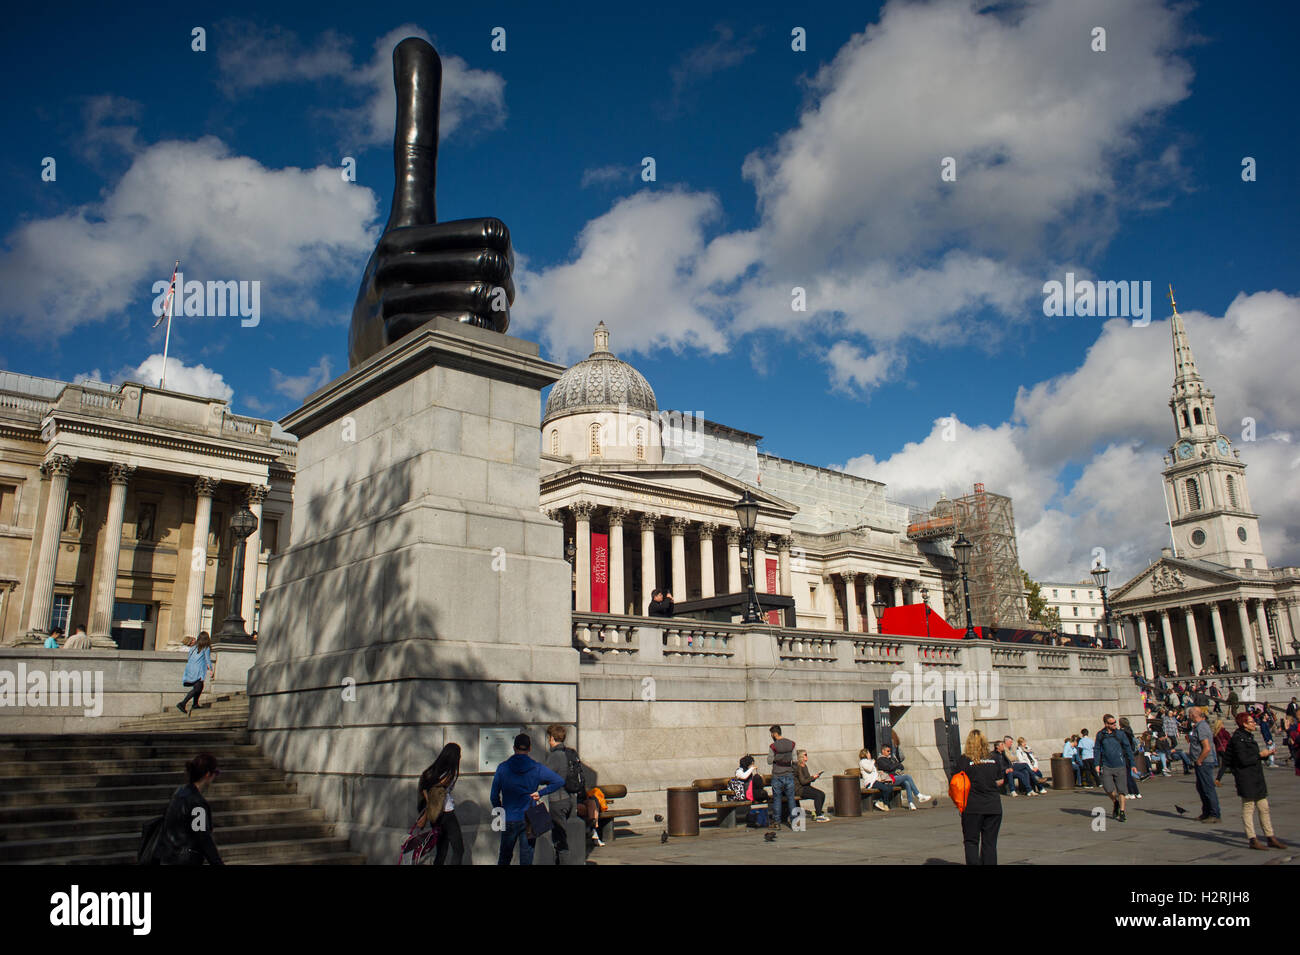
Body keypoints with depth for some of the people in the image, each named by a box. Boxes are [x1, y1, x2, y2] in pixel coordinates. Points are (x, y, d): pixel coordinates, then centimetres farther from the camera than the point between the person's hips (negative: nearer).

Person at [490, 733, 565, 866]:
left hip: (509, 820, 0)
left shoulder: (502, 768, -5)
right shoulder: (537, 768, -6)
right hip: (530, 821, 0)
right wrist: (540, 793, -3)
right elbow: (560, 781, -7)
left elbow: (494, 796, 0)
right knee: (526, 859, 7)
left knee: (505, 856, 17)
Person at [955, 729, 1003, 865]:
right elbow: (1000, 781, 11)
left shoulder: (963, 759, -6)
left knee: (971, 842, 7)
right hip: (993, 806, 3)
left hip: (972, 807, -3)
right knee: (990, 843, 9)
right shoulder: (993, 758, 5)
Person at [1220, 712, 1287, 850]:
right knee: (1248, 808, -2)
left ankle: (1270, 838, 18)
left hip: (1257, 777, 9)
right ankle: (1252, 840, 3)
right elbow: (1244, 760, -21)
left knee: (1264, 807, 11)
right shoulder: (1238, 739, -16)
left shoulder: (1249, 736, 14)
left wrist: (1266, 754, 6)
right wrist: (1261, 755, -12)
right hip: (1245, 779, -9)